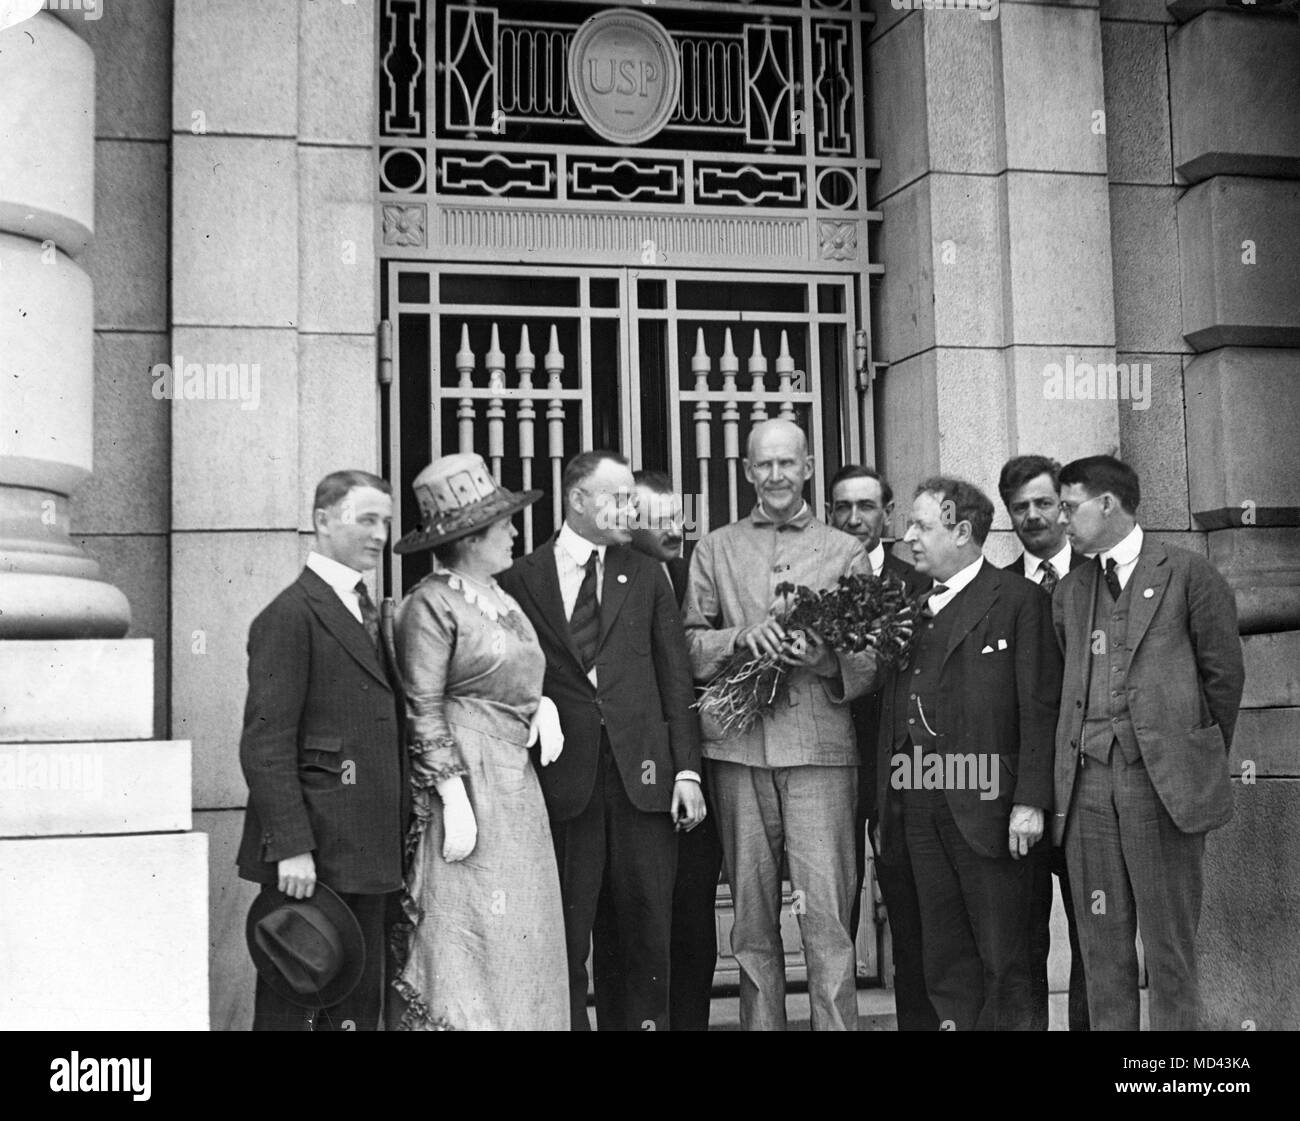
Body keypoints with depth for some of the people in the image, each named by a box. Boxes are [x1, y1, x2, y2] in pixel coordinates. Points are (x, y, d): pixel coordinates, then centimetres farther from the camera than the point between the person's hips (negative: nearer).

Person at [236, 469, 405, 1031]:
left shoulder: (367, 612, 17)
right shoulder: (290, 616, -10)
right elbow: (265, 744, -16)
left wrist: (395, 842, 13)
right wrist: (291, 848, -21)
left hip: (368, 854, 8)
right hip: (311, 858, -8)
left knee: (359, 1004, 13)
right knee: (291, 1008, 0)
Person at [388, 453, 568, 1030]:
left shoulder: (499, 597, 15)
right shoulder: (430, 604, -9)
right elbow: (424, 712, -12)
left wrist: (541, 702, 2)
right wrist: (454, 798, -17)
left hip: (517, 784, 8)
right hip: (467, 781, -8)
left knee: (522, 943, 8)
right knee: (468, 942, -6)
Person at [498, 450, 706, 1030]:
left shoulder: (647, 576, 12)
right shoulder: (521, 578, 3)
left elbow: (675, 677, 9)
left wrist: (687, 768, 1)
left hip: (642, 774, 2)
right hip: (563, 779, -2)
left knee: (647, 930, 5)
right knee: (566, 934, 3)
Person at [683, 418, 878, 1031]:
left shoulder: (845, 551, 12)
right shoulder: (715, 549, 15)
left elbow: (871, 657, 8)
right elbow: (689, 645, 10)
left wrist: (825, 658, -13)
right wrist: (741, 636, -8)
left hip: (819, 746, -1)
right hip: (737, 745, 2)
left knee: (826, 916, -7)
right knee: (751, 914, 7)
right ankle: (759, 1023, 16)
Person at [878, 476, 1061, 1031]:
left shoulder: (1019, 600, -2)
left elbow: (1039, 708, -7)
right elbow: (890, 708, 14)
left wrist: (1030, 800, -13)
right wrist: (884, 795, 6)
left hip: (985, 803, -6)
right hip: (918, 805, 6)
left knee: (1002, 956, 2)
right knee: (943, 954, 11)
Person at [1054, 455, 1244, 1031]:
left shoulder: (1189, 575, 1)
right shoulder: (1069, 592, 16)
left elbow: (1223, 674, 4)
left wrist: (1199, 759, 10)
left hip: (1164, 781, -4)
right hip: (1087, 780, 4)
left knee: (1169, 939, 1)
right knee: (1102, 943, 6)